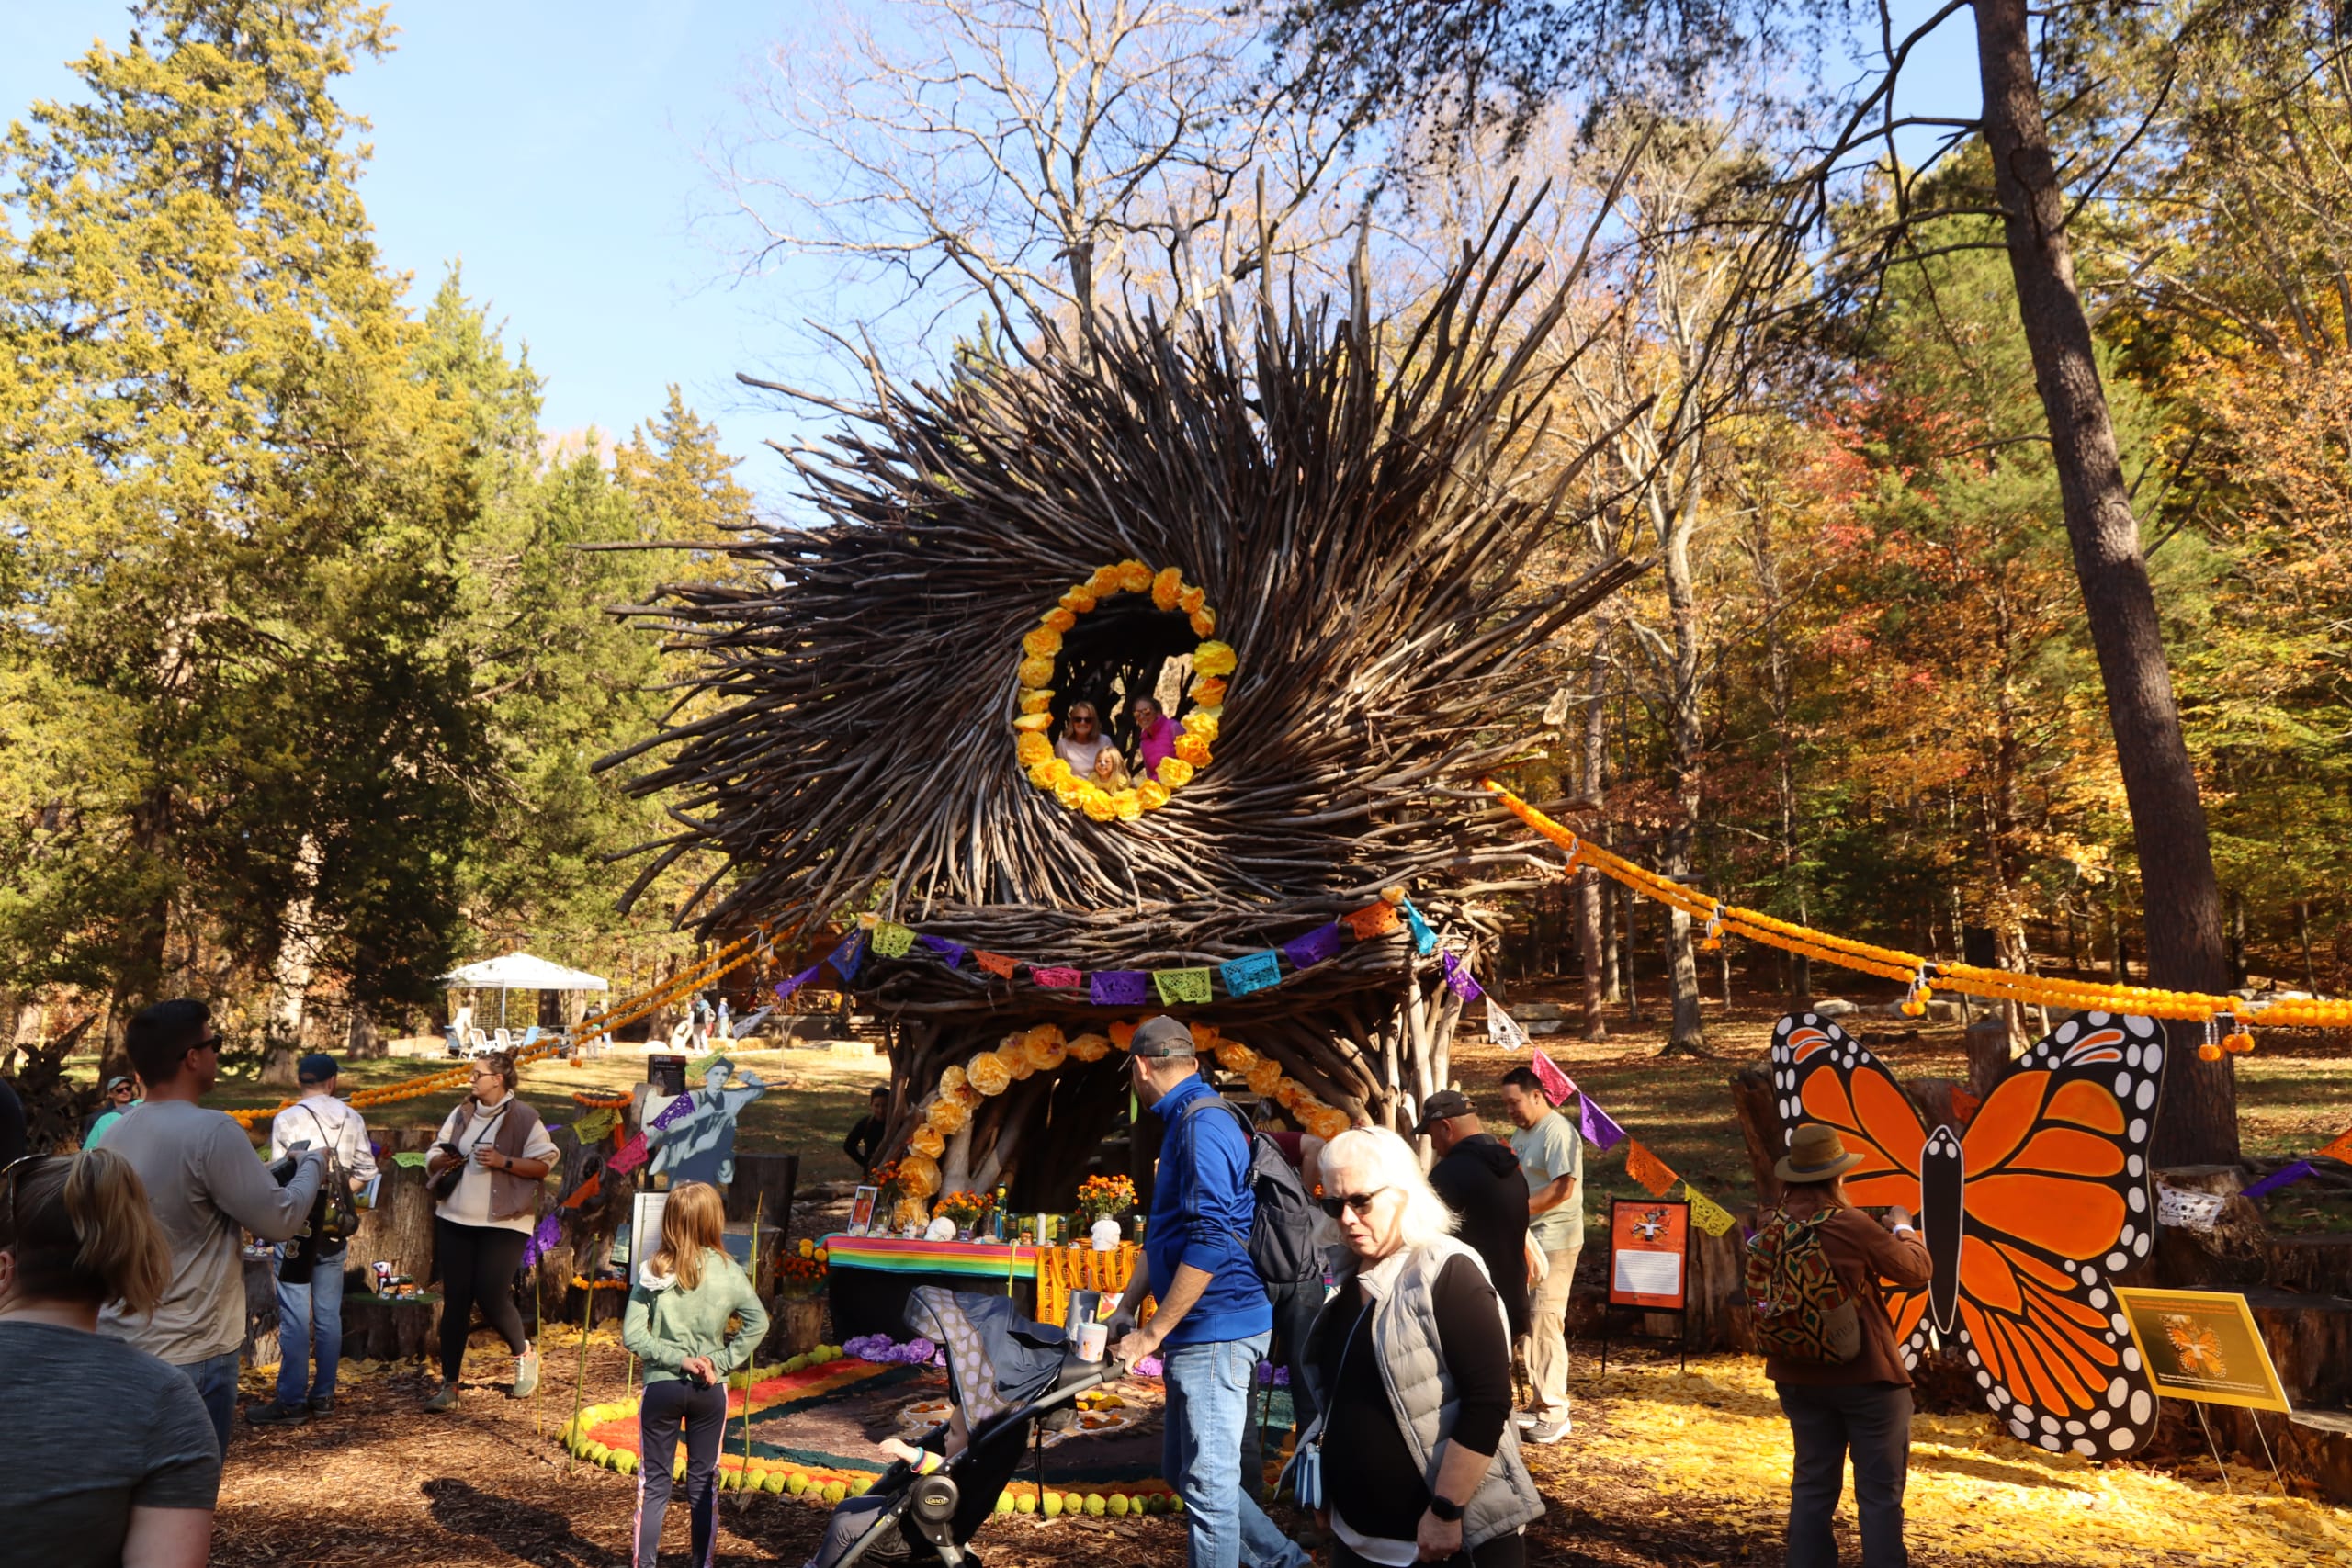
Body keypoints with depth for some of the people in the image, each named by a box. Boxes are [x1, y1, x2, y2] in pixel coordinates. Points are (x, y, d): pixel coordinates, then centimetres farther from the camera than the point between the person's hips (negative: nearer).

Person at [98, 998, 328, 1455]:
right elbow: (280, 1221, -15)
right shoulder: (211, 1131, -21)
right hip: (189, 1357, -8)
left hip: (117, 1347, 8)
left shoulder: (115, 1134, 4)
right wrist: (313, 1163, 3)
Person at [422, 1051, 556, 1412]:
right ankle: (449, 1386, 13)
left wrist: (503, 1162, -20)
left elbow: (544, 1164, -9)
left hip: (503, 1223, -5)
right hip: (455, 1220, 5)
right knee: (455, 1301, 6)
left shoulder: (523, 1118, -6)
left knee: (491, 1296, -9)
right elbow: (432, 1160, 16)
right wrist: (442, 1160, -7)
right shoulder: (461, 1114, 10)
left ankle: (525, 1355, 20)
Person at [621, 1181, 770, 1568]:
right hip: (710, 1390, 0)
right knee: (704, 1480, 14)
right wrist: (723, 1361, -8)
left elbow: (632, 1336, -12)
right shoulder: (727, 1271, -9)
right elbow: (758, 1323, -13)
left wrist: (678, 1358, -11)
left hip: (661, 1387, 0)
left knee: (654, 1482, 12)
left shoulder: (652, 1271, -9)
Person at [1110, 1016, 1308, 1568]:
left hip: (1215, 1332, -10)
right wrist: (1125, 1309, 18)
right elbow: (1162, 1234, 21)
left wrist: (1153, 1333, -20)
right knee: (1184, 1469, 18)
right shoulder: (1186, 1122, 14)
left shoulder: (1202, 1124, -18)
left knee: (1206, 1481, -1)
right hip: (1197, 1334, 10)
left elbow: (1210, 1243, -25)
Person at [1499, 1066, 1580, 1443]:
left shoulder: (1558, 1133, -15)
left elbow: (1561, 1189, -22)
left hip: (1553, 1241, -9)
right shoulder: (1523, 1132, 13)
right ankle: (1540, 1403, 21)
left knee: (1545, 1322, -8)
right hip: (1526, 1238, 9)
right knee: (1529, 1320, 12)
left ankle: (1554, 1414, -1)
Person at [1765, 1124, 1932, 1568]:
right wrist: (1903, 1228, 16)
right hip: (1866, 1377, -5)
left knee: (1812, 1486, 14)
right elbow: (1917, 1271, -4)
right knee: (1879, 1493, 6)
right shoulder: (1853, 1226, -18)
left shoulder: (1772, 1229, -4)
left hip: (1799, 1377, 5)